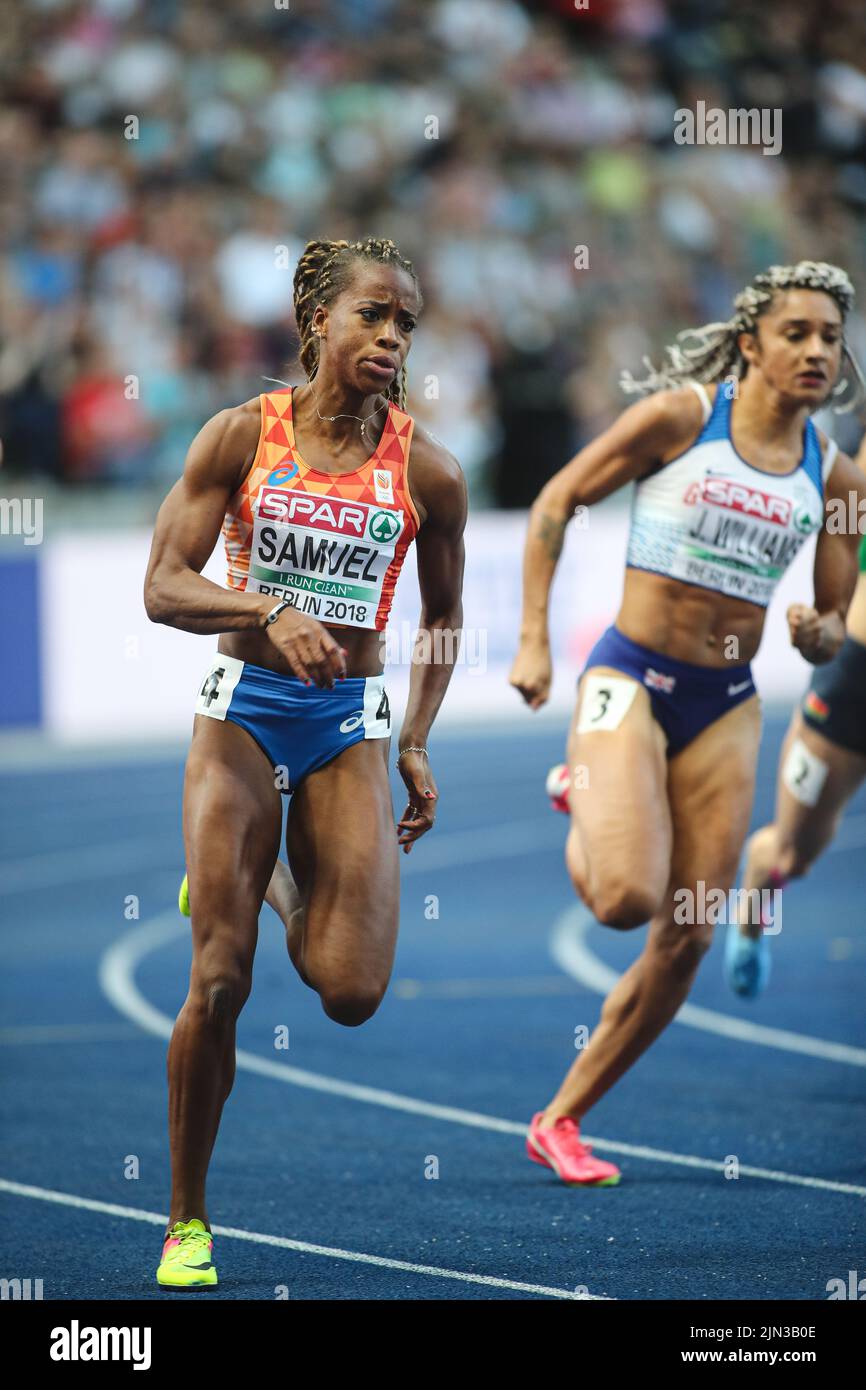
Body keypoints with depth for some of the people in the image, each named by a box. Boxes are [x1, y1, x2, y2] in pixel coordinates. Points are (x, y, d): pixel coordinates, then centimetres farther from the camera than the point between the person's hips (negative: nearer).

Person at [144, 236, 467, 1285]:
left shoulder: (426, 471, -1)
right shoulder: (243, 434, -5)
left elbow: (442, 617, 14)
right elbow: (163, 587, -8)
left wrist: (415, 745, 7)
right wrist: (270, 614, -25)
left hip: (350, 723, 1)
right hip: (243, 709, -1)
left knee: (352, 993, -11)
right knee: (219, 983, -7)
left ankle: (287, 885, 24)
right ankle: (187, 1222, 8)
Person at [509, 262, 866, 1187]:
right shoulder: (681, 416, -8)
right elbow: (555, 502, -3)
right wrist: (534, 641, -9)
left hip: (727, 705, 5)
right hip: (632, 677, -5)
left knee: (687, 939, 0)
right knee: (627, 896, -23)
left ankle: (560, 1120, 14)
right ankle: (583, 803, 14)